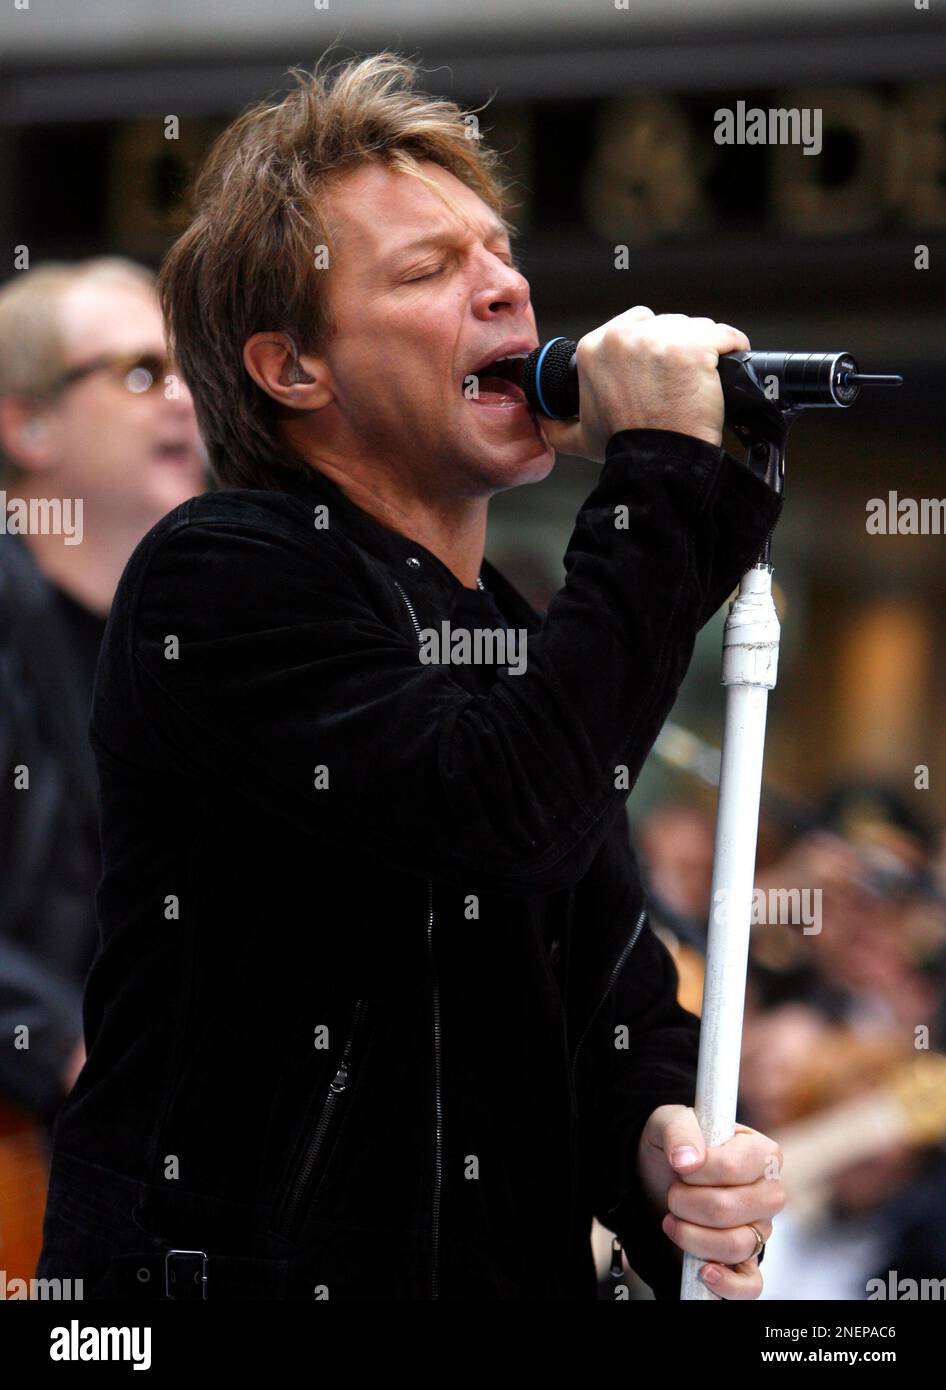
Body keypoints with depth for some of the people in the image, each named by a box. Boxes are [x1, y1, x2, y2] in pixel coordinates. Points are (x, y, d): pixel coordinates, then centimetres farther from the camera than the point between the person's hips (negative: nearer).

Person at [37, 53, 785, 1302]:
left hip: (520, 1270, 7)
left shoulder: (522, 644, 16)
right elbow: (497, 813, -23)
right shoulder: (221, 575, -10)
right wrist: (664, 475, -17)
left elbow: (618, 997, 14)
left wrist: (665, 1140, -7)